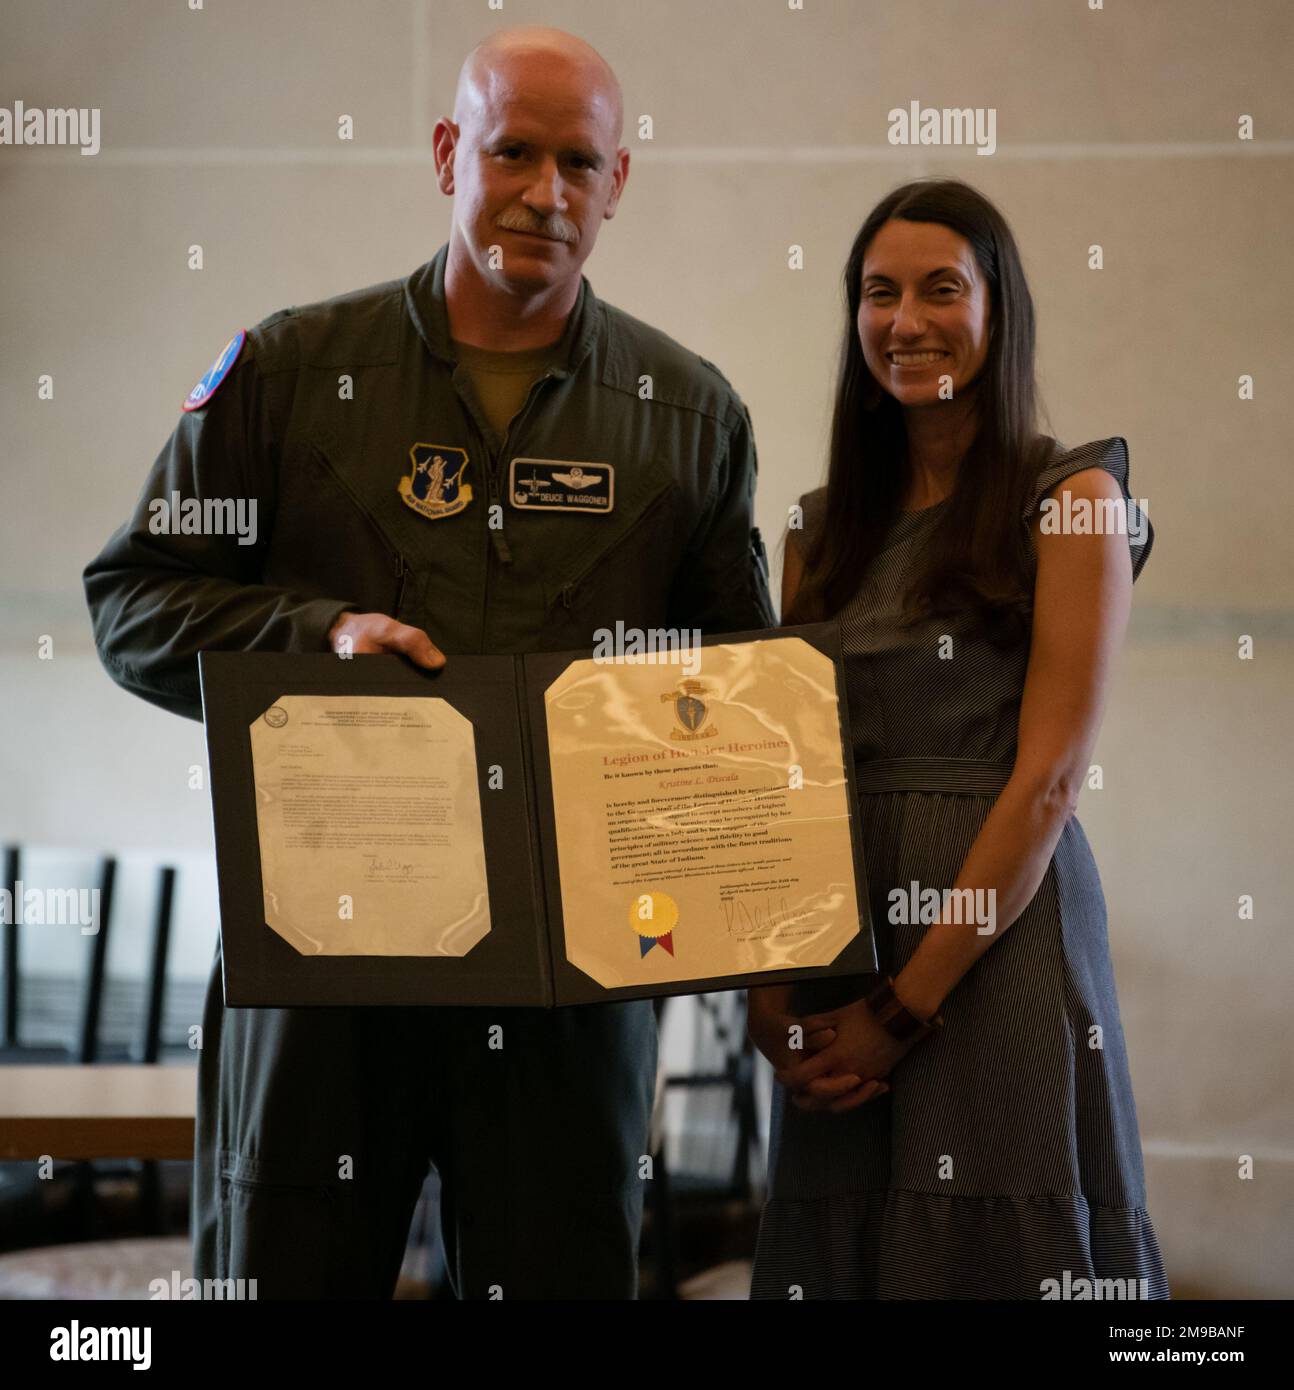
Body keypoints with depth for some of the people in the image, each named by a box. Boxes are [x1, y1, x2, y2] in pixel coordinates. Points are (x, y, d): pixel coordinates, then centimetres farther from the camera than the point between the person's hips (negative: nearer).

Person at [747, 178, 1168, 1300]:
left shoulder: (1071, 501, -2)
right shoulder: (826, 530, 14)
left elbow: (1049, 777, -9)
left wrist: (911, 1001, -12)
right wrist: (764, 982, -4)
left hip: (998, 942, -5)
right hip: (832, 944, 5)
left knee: (998, 1251, -1)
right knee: (836, 1254, 8)